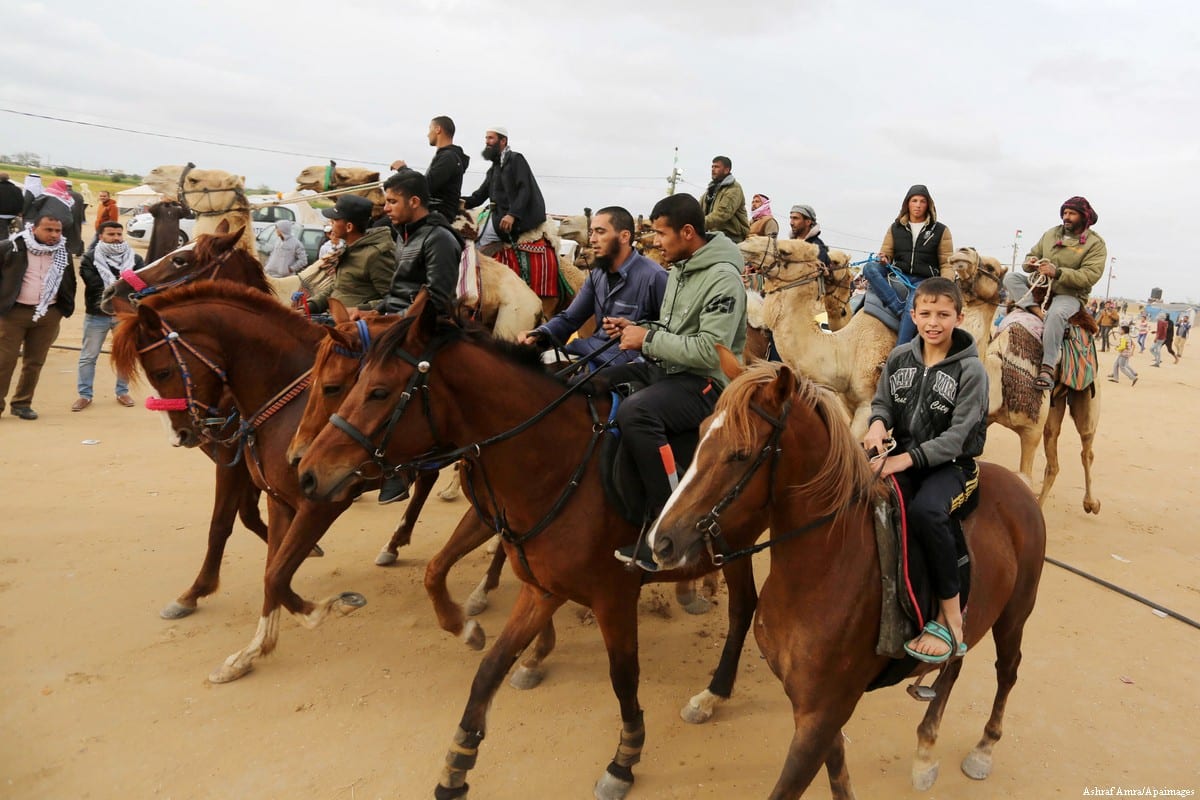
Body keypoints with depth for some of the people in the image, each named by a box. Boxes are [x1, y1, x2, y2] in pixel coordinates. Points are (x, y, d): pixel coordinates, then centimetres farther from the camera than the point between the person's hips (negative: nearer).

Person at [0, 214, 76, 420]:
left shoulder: (63, 253, 8)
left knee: (35, 362, 9)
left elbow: (70, 283, 18)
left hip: (49, 314, 4)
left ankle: (22, 403, 19)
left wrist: (66, 307, 11)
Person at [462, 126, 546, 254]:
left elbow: (525, 191, -16)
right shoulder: (493, 169, 22)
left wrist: (512, 215, -28)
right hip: (499, 214, 9)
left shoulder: (516, 159, -4)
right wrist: (465, 202, -3)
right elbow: (480, 195, 18)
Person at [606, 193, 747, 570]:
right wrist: (635, 330, 3)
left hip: (706, 383, -10)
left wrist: (648, 339, -18)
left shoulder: (723, 278, -17)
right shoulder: (679, 269, 12)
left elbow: (710, 351, -25)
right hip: (667, 369, 10)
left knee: (633, 412, -35)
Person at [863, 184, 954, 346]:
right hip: (898, 276, 3)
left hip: (924, 280, -3)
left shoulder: (940, 230, 10)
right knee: (870, 267, -26)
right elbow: (885, 253, 14)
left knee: (913, 306, -35)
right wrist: (883, 259, -13)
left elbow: (946, 264, 6)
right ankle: (900, 309, -33)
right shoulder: (895, 228, 15)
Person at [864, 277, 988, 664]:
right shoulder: (900, 357, 6)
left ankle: (950, 617, -21)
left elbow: (957, 436, -14)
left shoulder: (970, 370, -8)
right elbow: (883, 402, 13)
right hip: (902, 454, 4)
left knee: (924, 511, -35)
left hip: (950, 463, -4)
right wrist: (878, 423, -12)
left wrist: (907, 459, -24)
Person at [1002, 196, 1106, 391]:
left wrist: (1057, 272, -26)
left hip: (1070, 294, -6)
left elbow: (1089, 276, -15)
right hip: (1040, 286, 6)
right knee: (1011, 276, -17)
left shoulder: (1095, 244, -3)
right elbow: (1033, 254, 21)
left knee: (1057, 313, -39)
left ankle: (1047, 369, -42)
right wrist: (1030, 262, -6)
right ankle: (1037, 311, -35)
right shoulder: (1051, 234, 13)